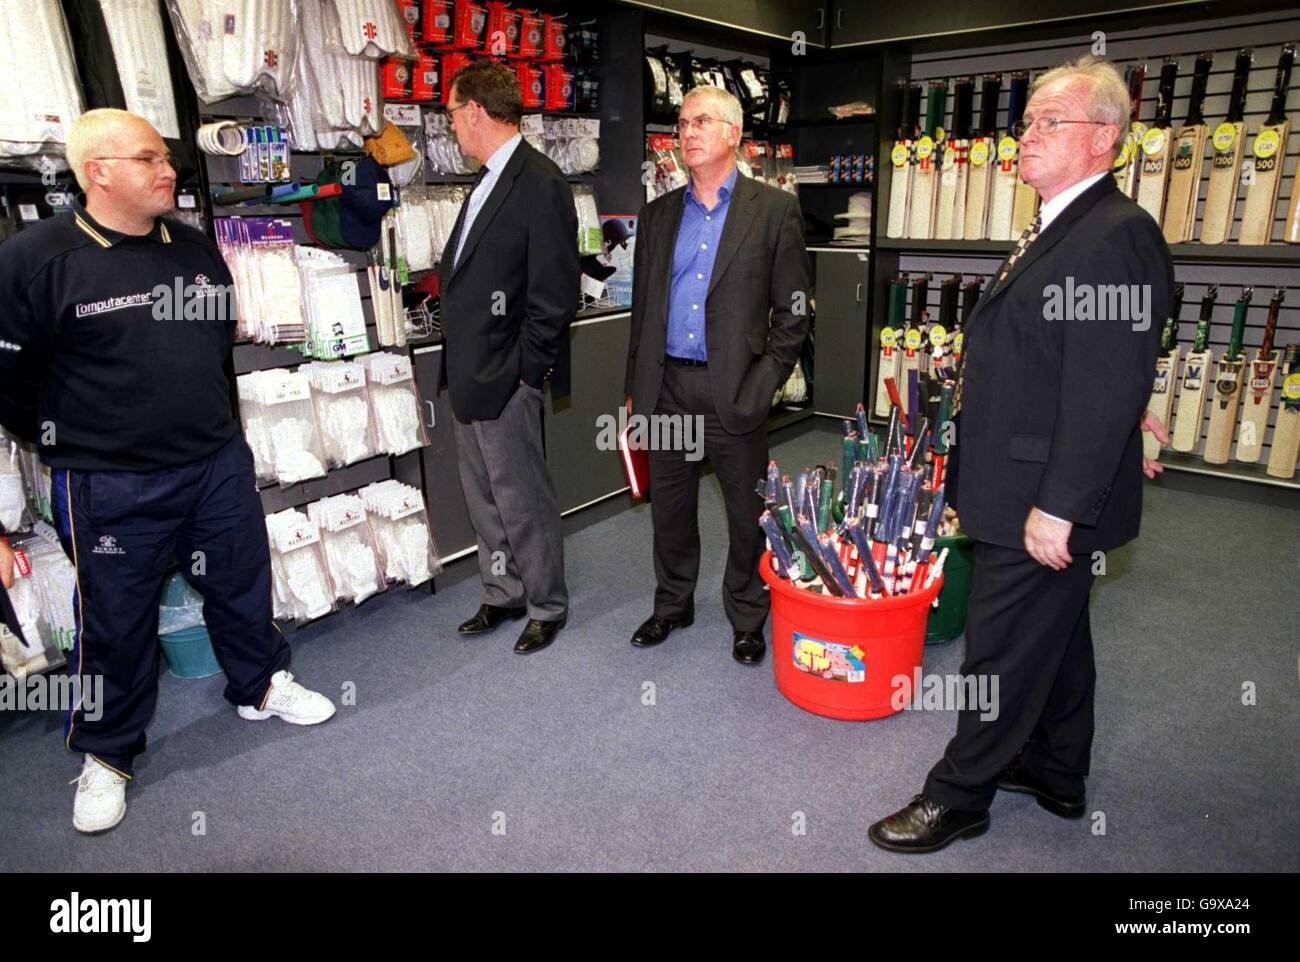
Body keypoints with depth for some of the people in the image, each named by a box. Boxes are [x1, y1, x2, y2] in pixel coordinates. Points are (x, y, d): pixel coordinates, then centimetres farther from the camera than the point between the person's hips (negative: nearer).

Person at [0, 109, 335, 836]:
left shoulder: (197, 249, 6)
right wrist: (72, 442, 2)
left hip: (220, 463, 5)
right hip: (111, 488, -4)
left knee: (244, 583, 17)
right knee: (116, 621, 9)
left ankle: (262, 686, 40)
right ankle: (108, 755, 30)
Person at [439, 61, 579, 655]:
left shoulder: (540, 184, -15)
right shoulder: (488, 181, 15)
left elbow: (555, 293, -19)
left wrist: (525, 369, -15)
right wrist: (459, 358, 12)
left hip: (506, 379, -9)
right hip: (469, 373, 10)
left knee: (522, 499, 3)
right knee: (483, 496, 17)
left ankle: (547, 606, 22)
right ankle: (503, 595, 33)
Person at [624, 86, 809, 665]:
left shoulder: (774, 210, 0)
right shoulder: (658, 213, 11)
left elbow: (792, 309, 0)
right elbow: (642, 306, 13)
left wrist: (768, 380, -9)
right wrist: (635, 388, 9)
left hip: (735, 390, -3)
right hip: (667, 387, 4)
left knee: (747, 513, 8)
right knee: (669, 507, 15)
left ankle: (747, 617, 28)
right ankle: (672, 604, 35)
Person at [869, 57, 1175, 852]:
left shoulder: (1117, 235, -19)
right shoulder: (1056, 228, 13)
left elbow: (1108, 391, -24)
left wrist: (1058, 506, -24)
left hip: (1045, 497, -10)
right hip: (1027, 489, 10)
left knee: (1003, 652, 3)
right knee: (1054, 636, 22)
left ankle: (959, 796, 20)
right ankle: (1057, 774, 40)